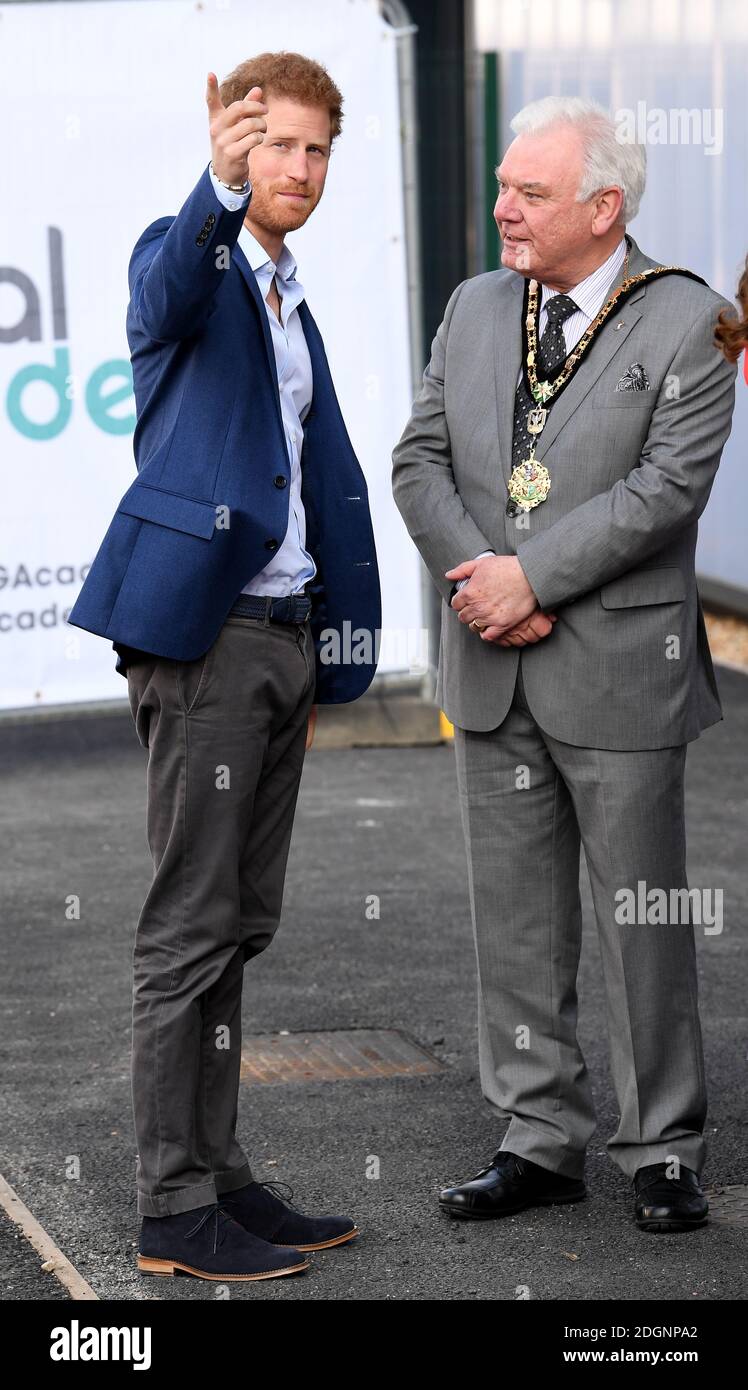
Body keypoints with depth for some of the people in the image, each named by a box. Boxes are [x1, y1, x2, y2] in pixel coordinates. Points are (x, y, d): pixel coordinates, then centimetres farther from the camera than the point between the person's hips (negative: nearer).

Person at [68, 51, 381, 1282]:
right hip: (205, 628, -8)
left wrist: (318, 668, 19)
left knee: (239, 924, 12)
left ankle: (218, 1175, 19)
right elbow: (170, 291, -30)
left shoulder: (295, 309, 21)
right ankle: (173, 1209, -1)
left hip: (282, 634, 8)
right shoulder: (189, 266, -3)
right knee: (191, 926, -6)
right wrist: (219, 189, -50)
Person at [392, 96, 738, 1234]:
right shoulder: (475, 309, 10)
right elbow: (420, 459, 6)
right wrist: (475, 581, -10)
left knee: (644, 924, 3)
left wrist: (530, 574, -18)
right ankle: (541, 1142, 20)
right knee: (515, 920, 10)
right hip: (491, 670, 5)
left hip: (620, 669, -5)